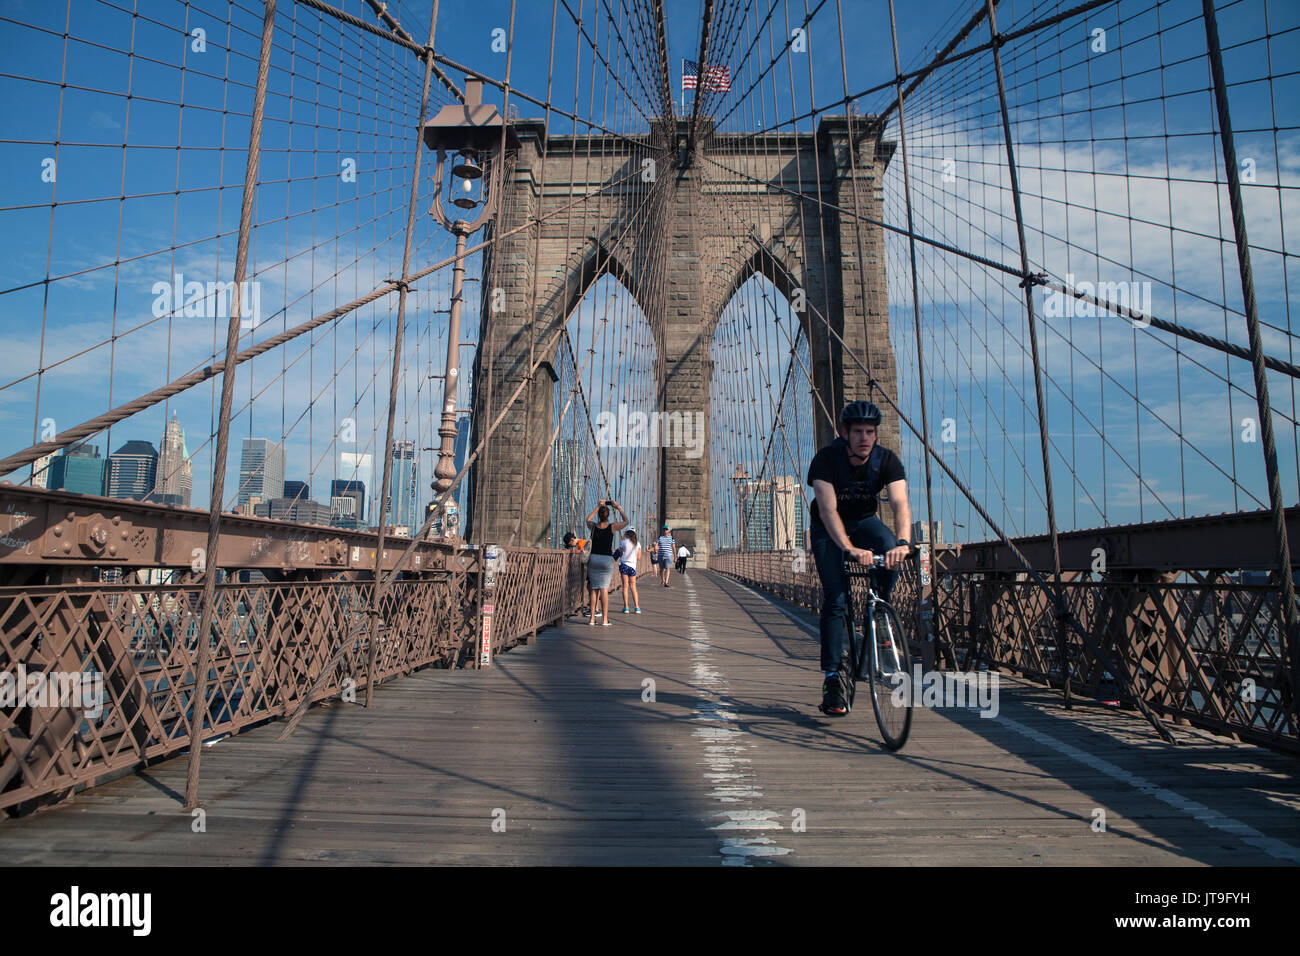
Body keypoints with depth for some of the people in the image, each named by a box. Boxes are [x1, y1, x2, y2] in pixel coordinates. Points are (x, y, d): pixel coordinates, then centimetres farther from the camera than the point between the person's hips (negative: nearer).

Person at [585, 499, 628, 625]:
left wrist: (598, 506, 25)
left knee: (594, 589, 7)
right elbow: (626, 521, 13)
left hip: (594, 559, 2)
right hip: (607, 560, -2)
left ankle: (592, 618, 7)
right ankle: (605, 619, -4)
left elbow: (588, 519, 25)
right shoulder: (613, 526, -6)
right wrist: (618, 508, 18)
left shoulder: (593, 526, -1)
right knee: (604, 589, -2)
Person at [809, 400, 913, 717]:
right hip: (828, 528, -2)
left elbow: (901, 504, -33)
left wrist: (903, 541, -53)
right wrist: (850, 548, -53)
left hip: (865, 521, 2)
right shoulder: (826, 459, -26)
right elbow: (828, 509, -37)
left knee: (889, 548, -32)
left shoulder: (887, 460, -19)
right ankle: (833, 676, -8)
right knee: (835, 598, -15)